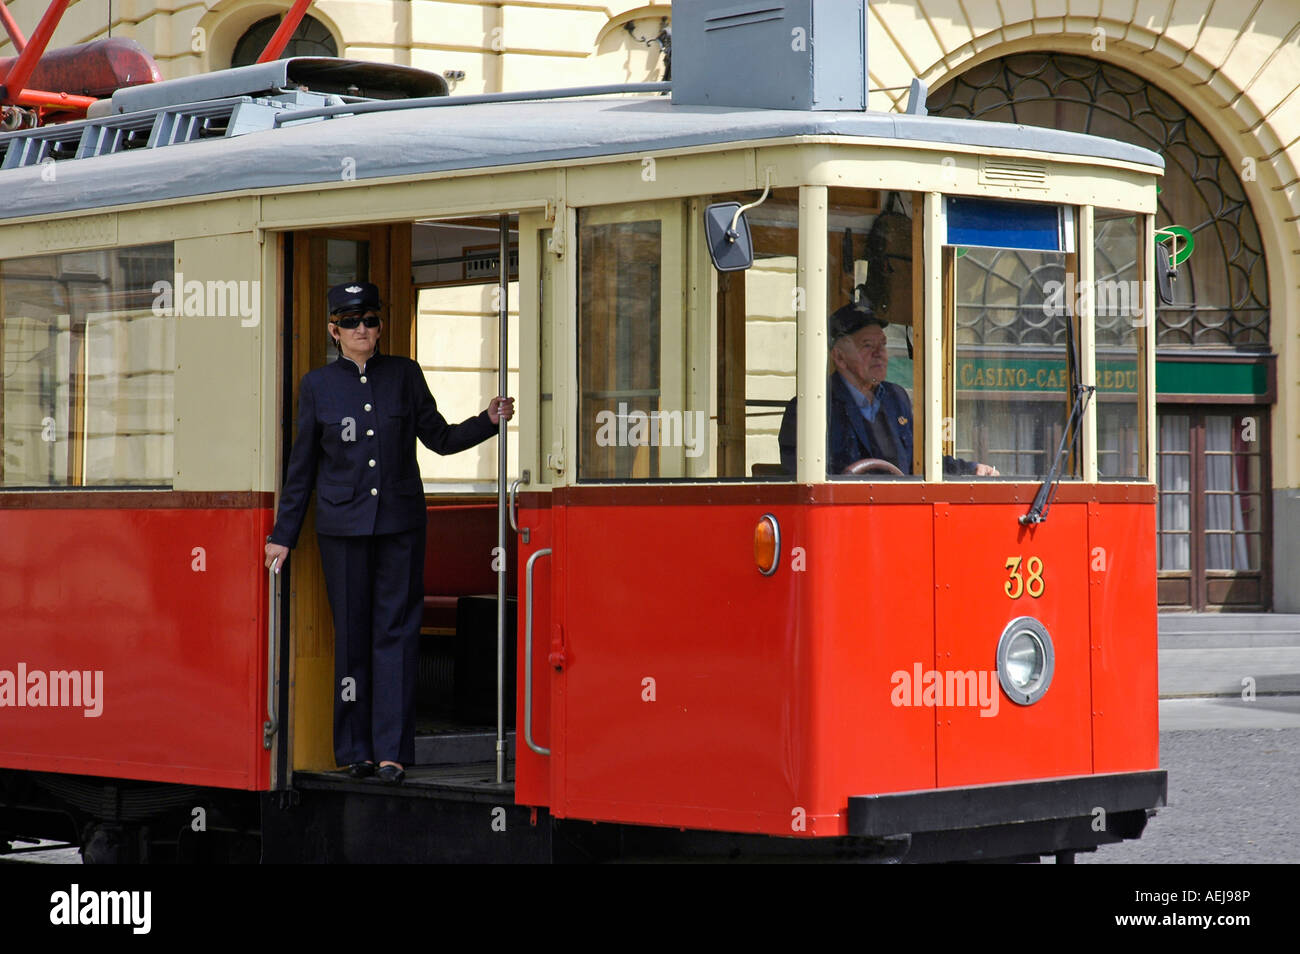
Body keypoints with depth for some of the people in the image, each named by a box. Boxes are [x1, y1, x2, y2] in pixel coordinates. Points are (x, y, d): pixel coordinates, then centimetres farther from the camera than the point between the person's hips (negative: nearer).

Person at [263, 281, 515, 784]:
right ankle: (355, 749, 11)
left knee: (396, 630, -3)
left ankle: (391, 749, -2)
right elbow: (302, 465, 10)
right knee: (352, 633, 2)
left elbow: (440, 438, 13)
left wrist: (489, 420, -3)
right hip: (343, 525, 0)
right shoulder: (317, 385, 6)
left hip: (400, 520, 0)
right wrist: (283, 534, 9)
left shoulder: (404, 375, 7)